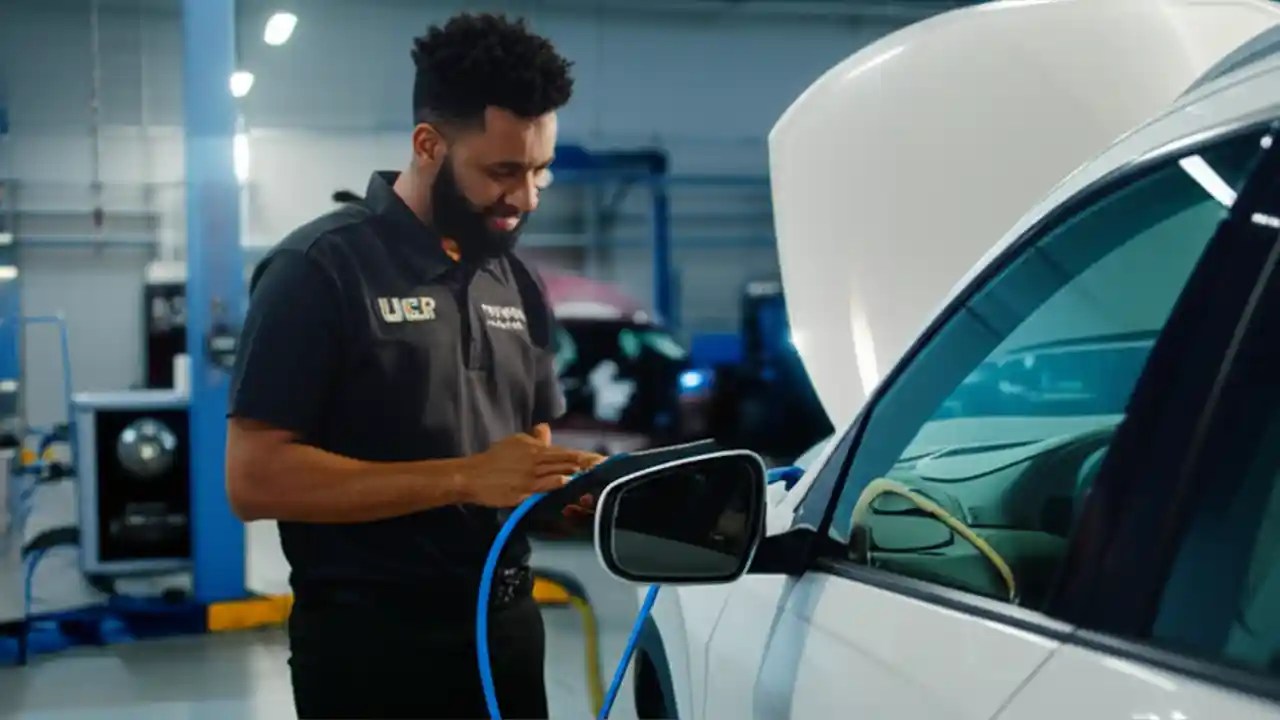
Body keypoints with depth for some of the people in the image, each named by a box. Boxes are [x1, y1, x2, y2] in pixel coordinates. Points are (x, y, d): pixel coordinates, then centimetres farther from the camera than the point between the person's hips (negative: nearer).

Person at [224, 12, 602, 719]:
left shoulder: (515, 282, 9)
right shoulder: (320, 267, -11)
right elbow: (254, 479, -18)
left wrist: (567, 484, -6)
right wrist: (464, 479, -22)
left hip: (507, 625, 6)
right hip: (371, 642, -6)